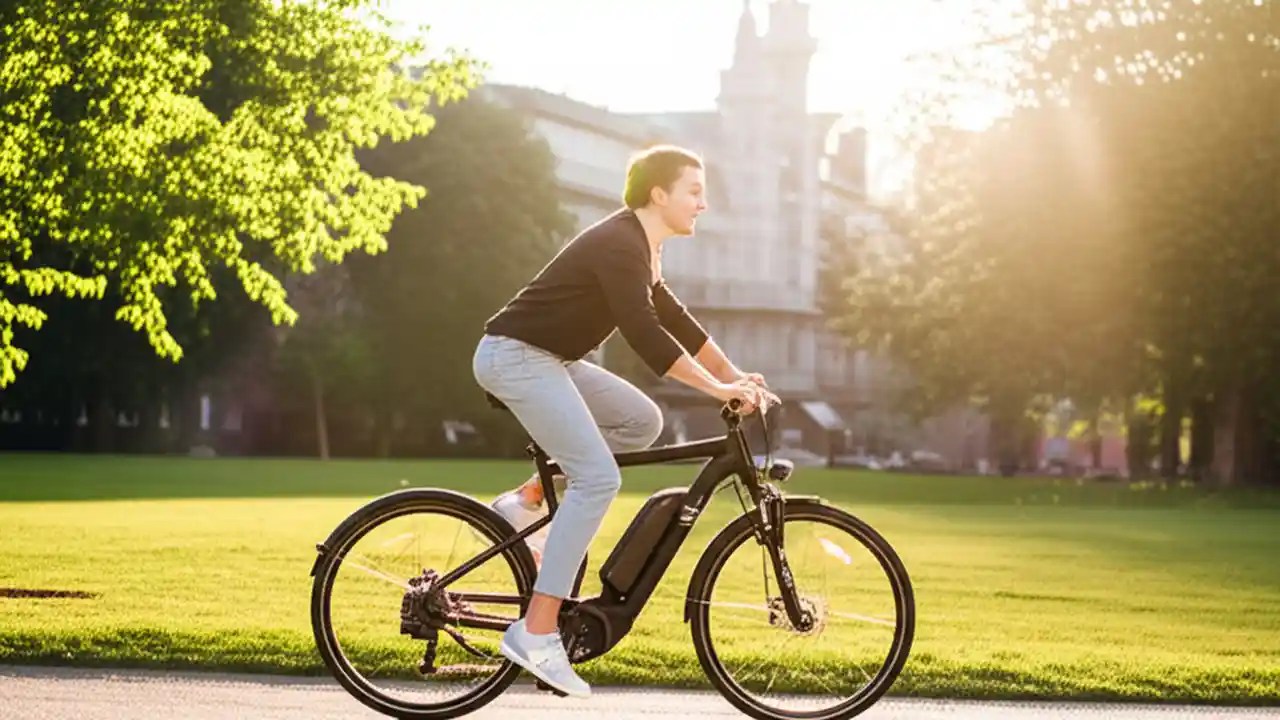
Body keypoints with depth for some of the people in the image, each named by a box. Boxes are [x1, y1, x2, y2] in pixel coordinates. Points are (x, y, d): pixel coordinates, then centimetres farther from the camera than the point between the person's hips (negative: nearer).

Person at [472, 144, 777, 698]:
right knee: (597, 477, -17)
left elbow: (675, 321, 20)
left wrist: (736, 376, 13)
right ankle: (536, 633, -20)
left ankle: (524, 504, 9)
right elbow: (644, 334, -26)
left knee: (642, 421, 10)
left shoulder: (639, 249, 15)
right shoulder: (620, 245, -17)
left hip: (545, 359, 10)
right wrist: (718, 388, -25)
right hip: (517, 356, -10)